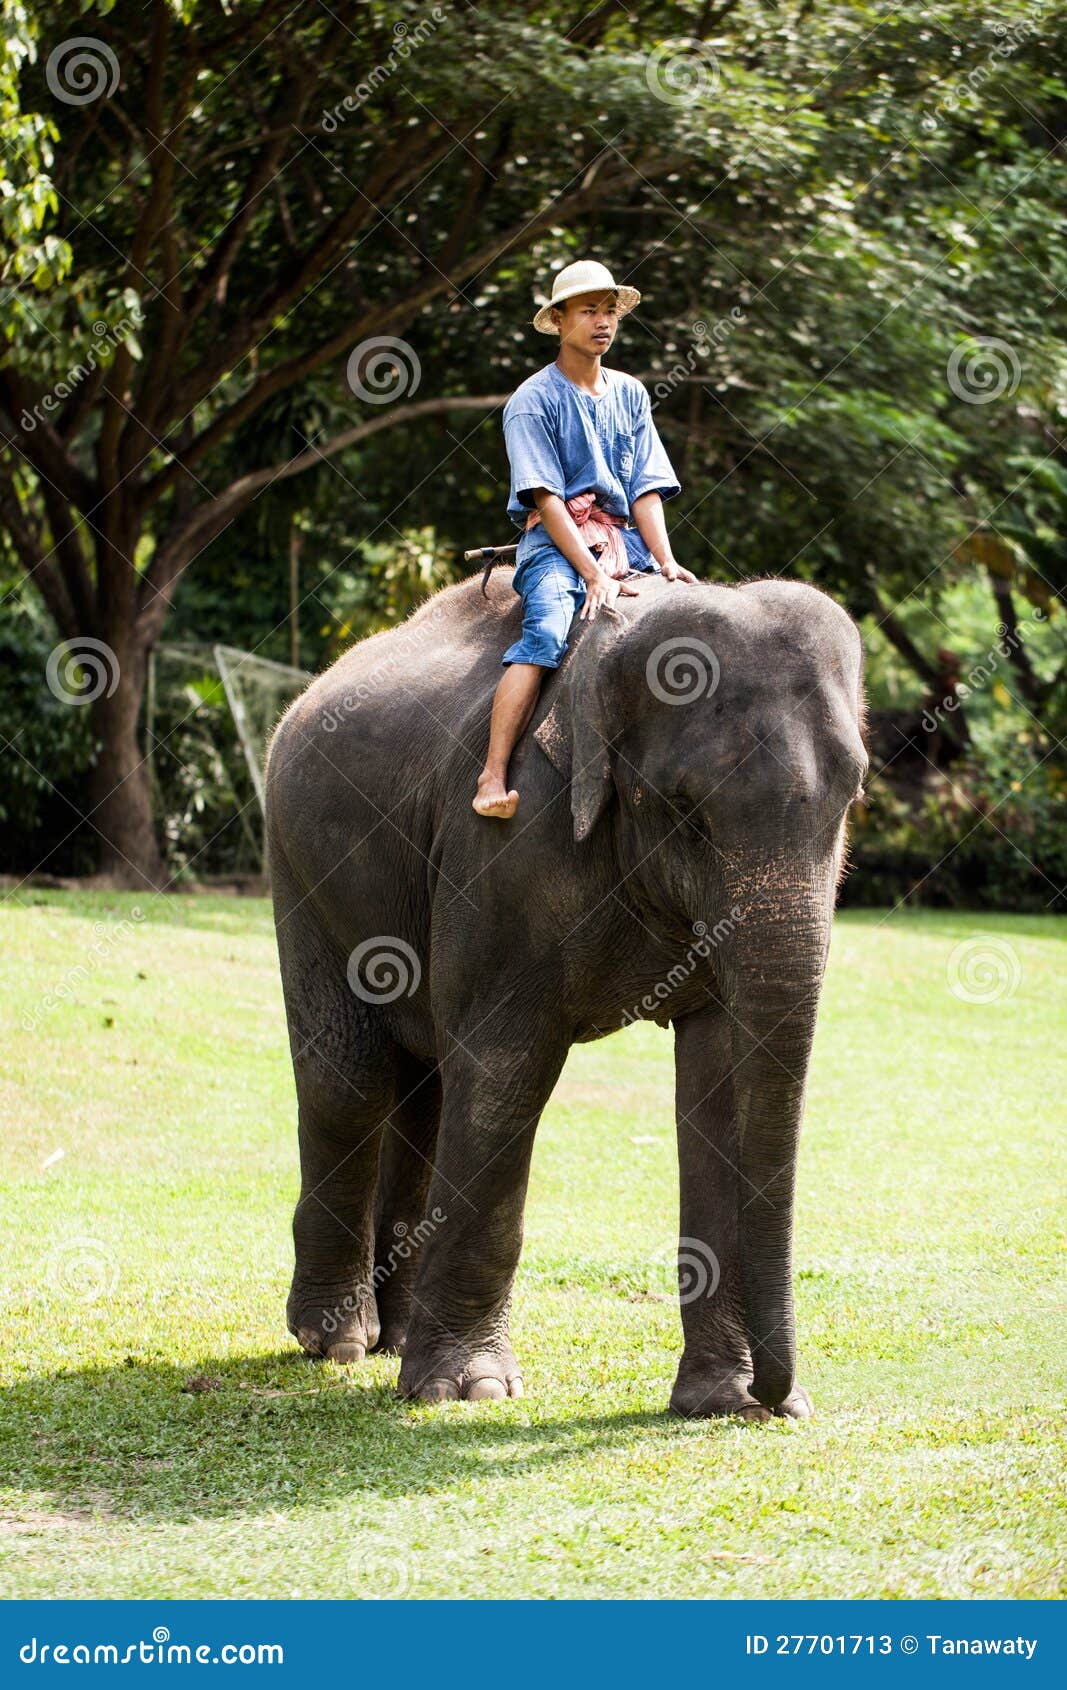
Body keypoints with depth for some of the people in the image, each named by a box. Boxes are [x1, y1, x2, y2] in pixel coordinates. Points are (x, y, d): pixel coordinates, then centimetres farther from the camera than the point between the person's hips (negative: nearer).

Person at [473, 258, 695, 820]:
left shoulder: (630, 394, 15)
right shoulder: (534, 399, -2)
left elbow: (645, 491, 9)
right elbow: (546, 498, -11)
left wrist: (665, 563, -8)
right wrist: (593, 575, -21)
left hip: (622, 539, 6)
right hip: (554, 544, -5)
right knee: (547, 632, -34)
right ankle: (493, 779, -41)